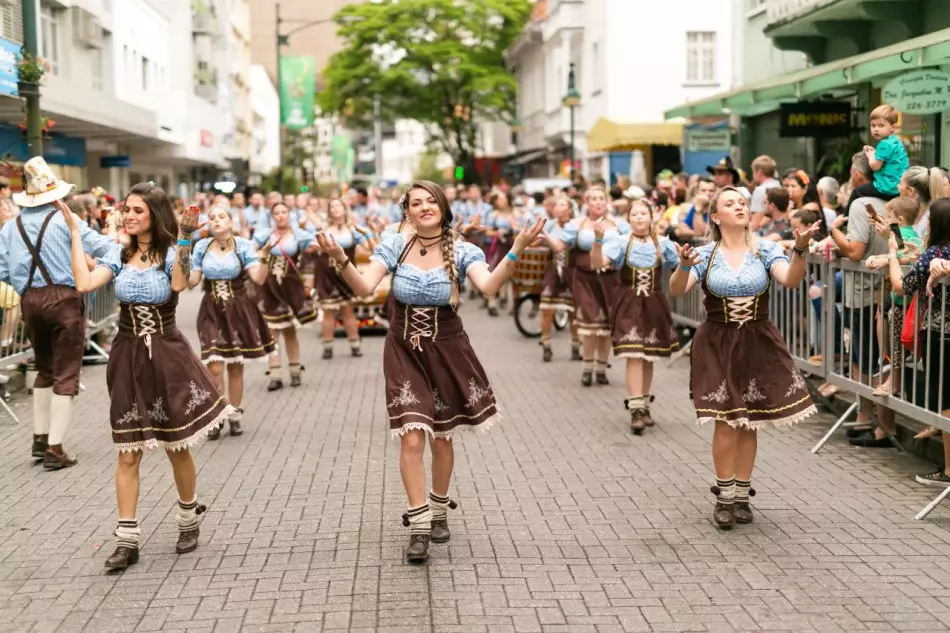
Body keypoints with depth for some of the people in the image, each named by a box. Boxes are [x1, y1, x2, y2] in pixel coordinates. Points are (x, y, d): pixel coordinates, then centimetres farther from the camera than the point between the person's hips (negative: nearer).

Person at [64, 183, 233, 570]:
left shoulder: (172, 252, -6)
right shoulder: (118, 254, 3)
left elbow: (179, 284, -29)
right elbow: (84, 284, -14)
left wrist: (184, 239, -29)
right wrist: (75, 233, -10)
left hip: (167, 355, -3)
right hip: (128, 358, 3)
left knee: (177, 447, 10)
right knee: (128, 454, 3)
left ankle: (189, 520, 32)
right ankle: (127, 540, 8)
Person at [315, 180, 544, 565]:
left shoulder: (461, 251, -10)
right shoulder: (394, 246, -6)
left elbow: (489, 287, -27)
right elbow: (364, 288, -17)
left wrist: (516, 251, -42)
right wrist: (340, 259, -35)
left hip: (447, 351, 0)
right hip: (403, 351, 0)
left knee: (441, 438, 13)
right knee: (412, 437, -9)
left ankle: (438, 510, 37)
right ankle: (419, 526, 2)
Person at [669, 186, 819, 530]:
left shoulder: (766, 251, -1)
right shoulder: (705, 254, -3)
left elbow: (791, 280, -18)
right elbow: (676, 290, -15)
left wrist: (800, 248, -36)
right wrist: (684, 266, -37)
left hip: (758, 344, 2)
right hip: (717, 344, -1)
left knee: (749, 422, 7)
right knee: (726, 420, -7)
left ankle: (742, 495, 20)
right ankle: (724, 496, 7)